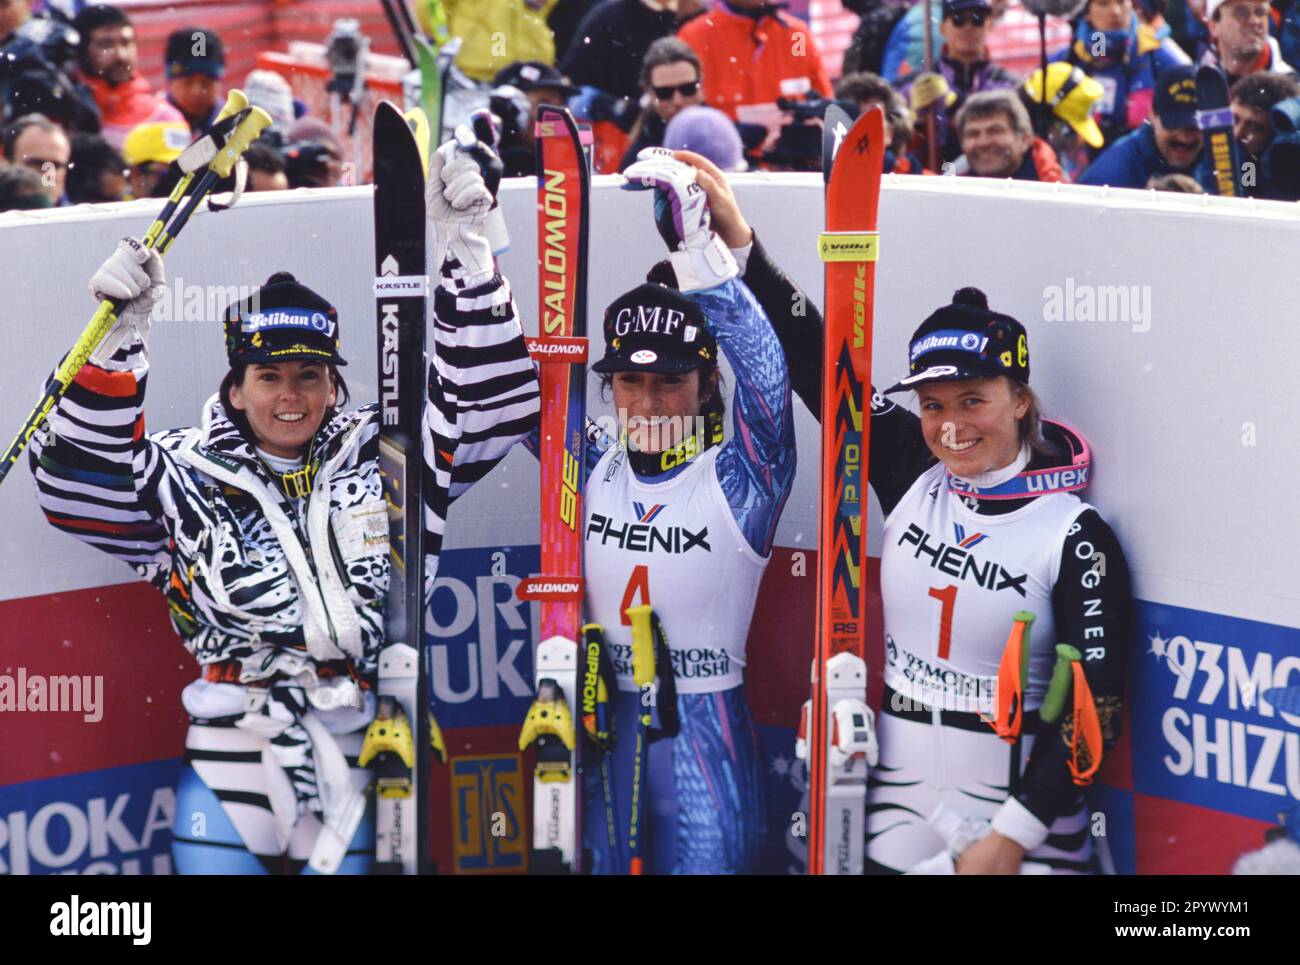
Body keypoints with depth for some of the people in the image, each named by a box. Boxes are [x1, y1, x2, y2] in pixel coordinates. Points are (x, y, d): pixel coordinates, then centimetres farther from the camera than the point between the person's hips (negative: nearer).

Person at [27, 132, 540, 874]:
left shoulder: (388, 455, 9)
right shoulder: (189, 476, 6)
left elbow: (493, 402, 4)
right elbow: (81, 484, -5)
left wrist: (463, 245, -4)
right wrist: (121, 336, -13)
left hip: (353, 771, 1)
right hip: (229, 776, -1)